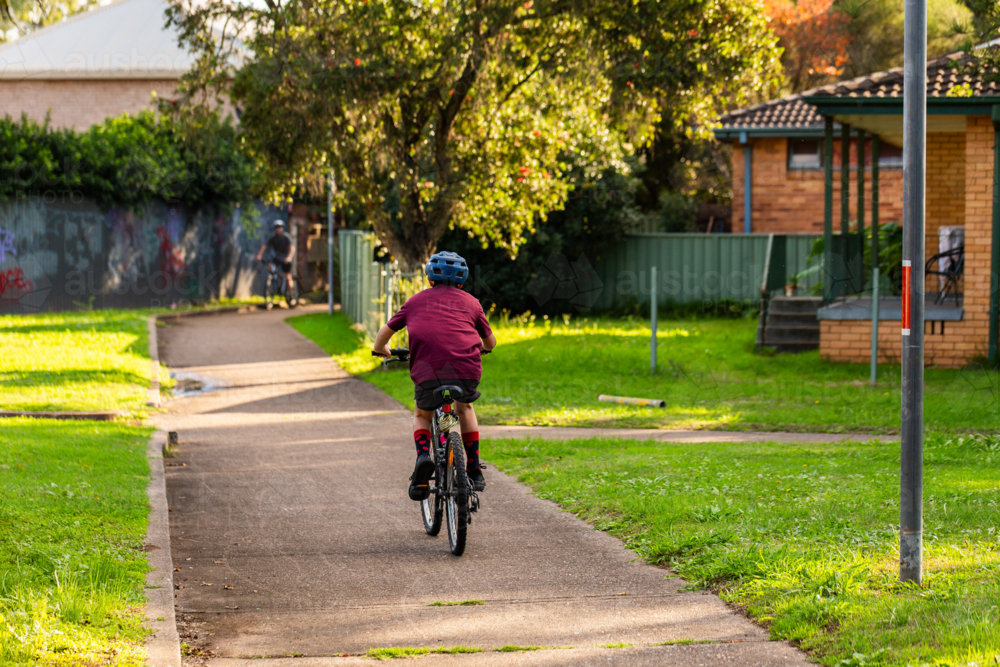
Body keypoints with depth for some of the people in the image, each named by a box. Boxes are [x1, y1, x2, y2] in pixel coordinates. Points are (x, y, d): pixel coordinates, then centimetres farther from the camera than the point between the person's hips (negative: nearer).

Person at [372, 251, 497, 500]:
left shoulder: (417, 300, 22)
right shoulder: (470, 302, 23)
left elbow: (384, 333, 27)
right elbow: (490, 342, 35)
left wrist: (381, 350, 49)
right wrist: (481, 348, 58)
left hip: (428, 374, -1)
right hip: (468, 371, 1)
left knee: (421, 415, 26)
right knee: (465, 408, 33)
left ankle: (423, 455, -5)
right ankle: (474, 472, 26)